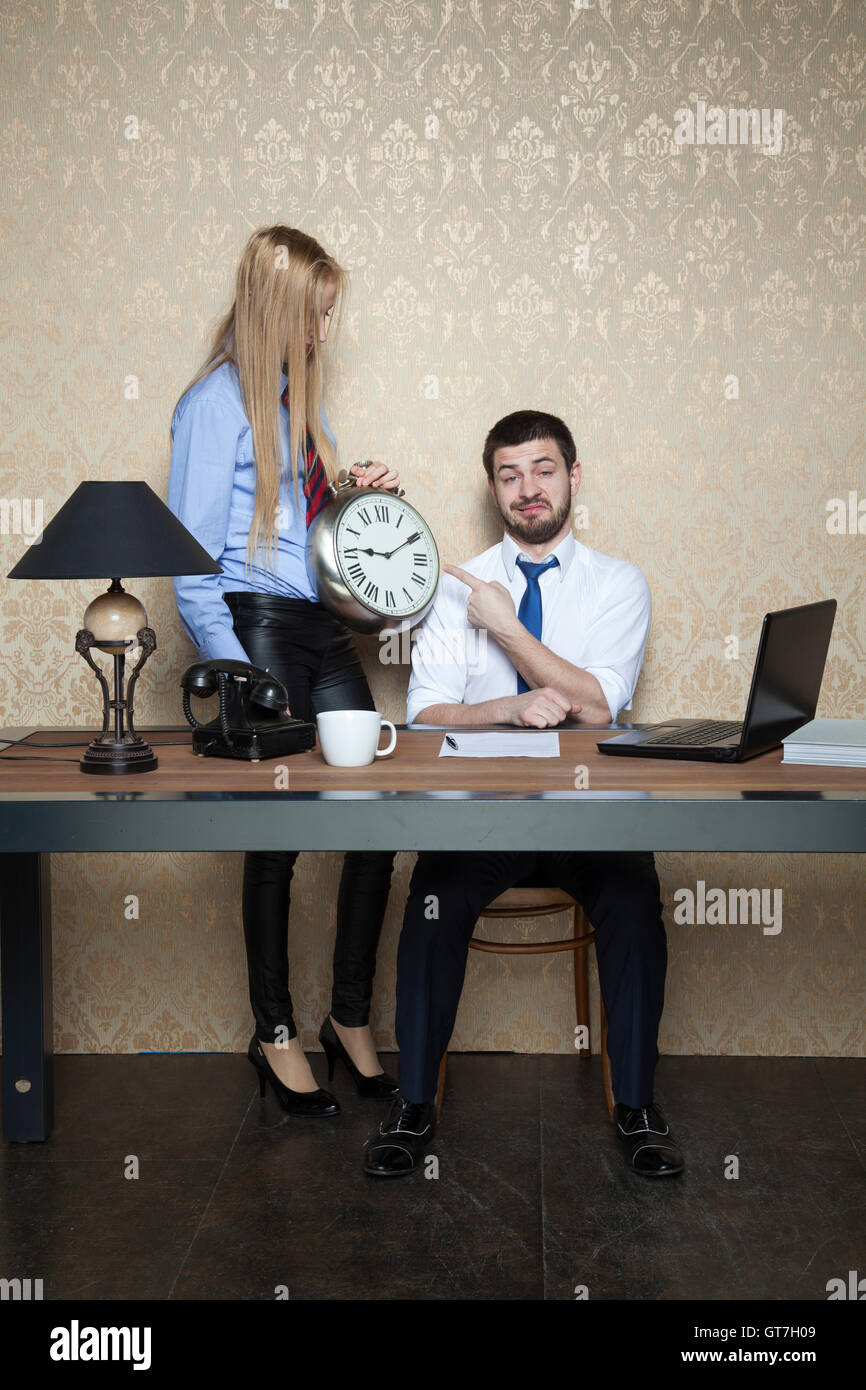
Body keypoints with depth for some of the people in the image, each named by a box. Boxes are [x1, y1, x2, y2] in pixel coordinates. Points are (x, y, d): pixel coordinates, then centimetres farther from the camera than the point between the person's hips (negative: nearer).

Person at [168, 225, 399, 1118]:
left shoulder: (297, 392, 17)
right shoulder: (216, 403, -8)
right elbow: (194, 567, -12)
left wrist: (360, 492, 9)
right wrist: (239, 680, -18)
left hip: (322, 628, 7)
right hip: (258, 629, -7)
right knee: (277, 837, 2)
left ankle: (352, 1019, 18)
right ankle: (276, 1035, 20)